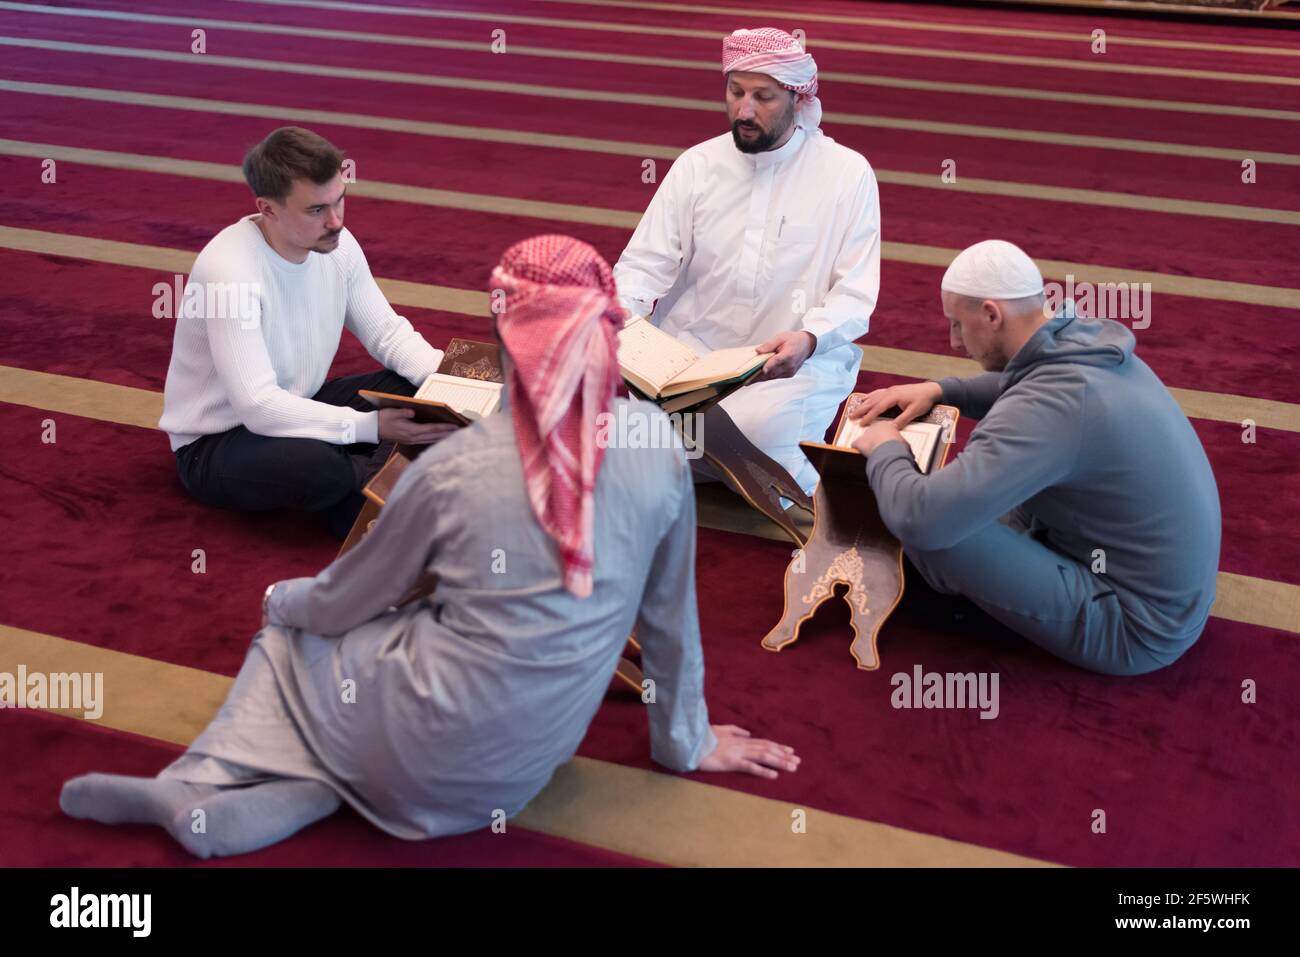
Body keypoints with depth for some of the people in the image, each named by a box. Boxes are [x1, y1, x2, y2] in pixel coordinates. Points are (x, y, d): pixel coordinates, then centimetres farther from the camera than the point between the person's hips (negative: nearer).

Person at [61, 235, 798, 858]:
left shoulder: (454, 467, -16)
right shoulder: (660, 450, -11)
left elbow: (342, 602, 1)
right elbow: (670, 614, 1)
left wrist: (283, 599, 24)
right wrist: (687, 743, 17)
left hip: (430, 757, -3)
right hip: (522, 772, 3)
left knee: (294, 634, 25)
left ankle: (205, 788, 4)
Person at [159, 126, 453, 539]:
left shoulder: (337, 244, -9)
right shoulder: (228, 270, -30)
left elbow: (388, 333, 0)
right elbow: (259, 408, -34)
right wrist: (371, 427, -38)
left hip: (295, 408, 7)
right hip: (215, 442, -7)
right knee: (316, 463, -37)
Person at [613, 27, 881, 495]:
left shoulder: (848, 172, -1)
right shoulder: (696, 165, 6)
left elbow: (855, 294, -6)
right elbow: (646, 264, 2)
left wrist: (807, 339, -26)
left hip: (797, 363, -2)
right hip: (690, 351, 3)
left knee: (757, 426, -33)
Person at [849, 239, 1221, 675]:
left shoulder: (1050, 405, -29)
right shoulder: (1089, 341, -2)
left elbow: (921, 517, -33)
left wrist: (885, 451, -12)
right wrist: (940, 390, 9)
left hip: (1133, 630, -9)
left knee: (937, 526, -21)